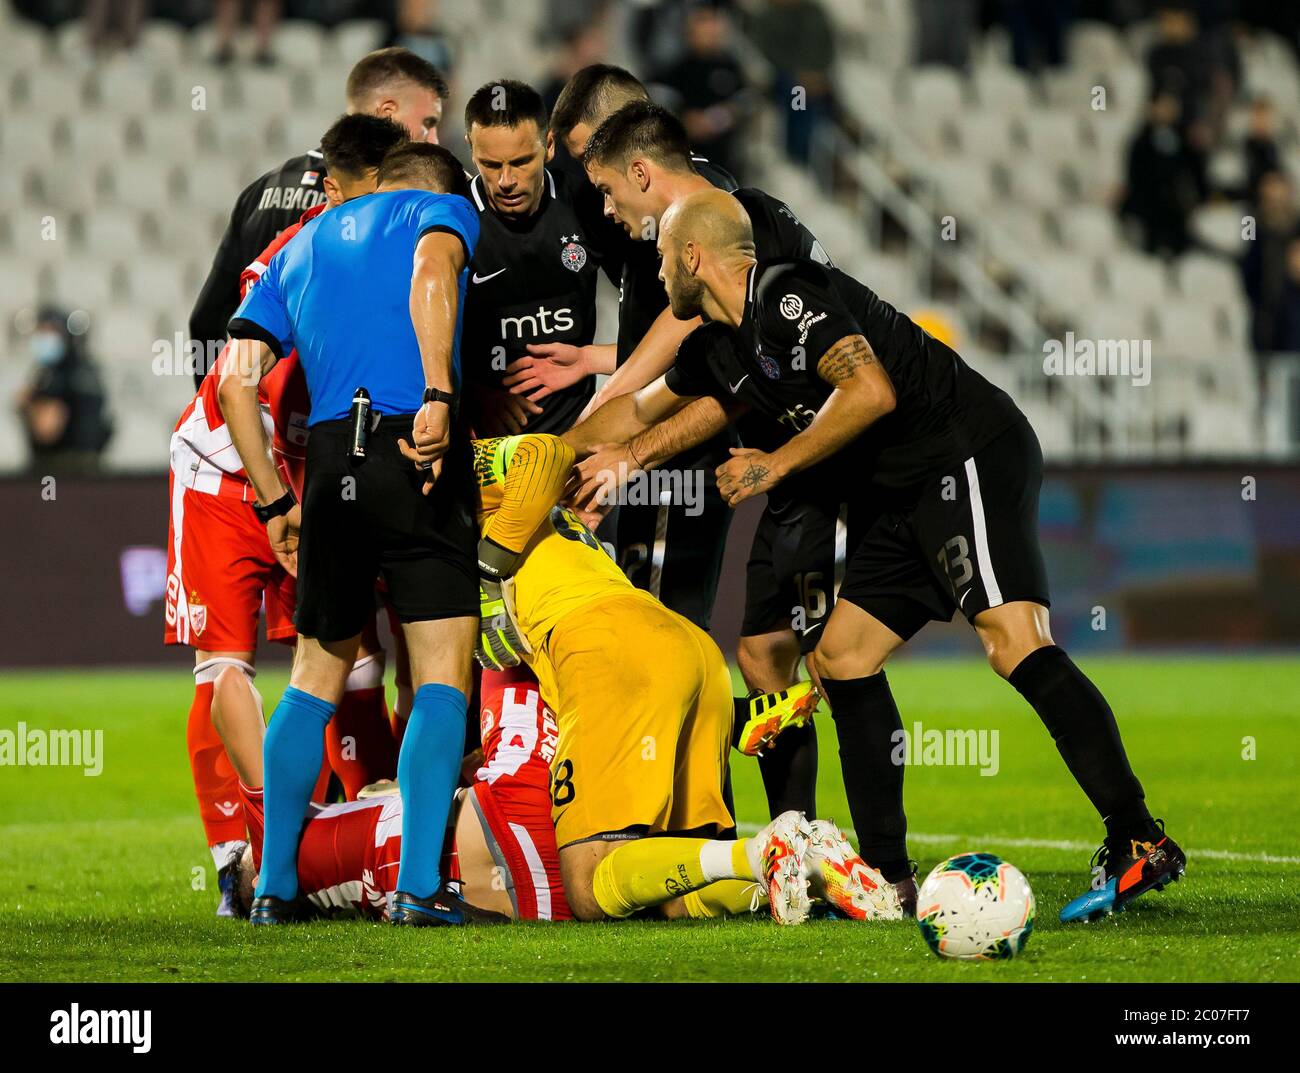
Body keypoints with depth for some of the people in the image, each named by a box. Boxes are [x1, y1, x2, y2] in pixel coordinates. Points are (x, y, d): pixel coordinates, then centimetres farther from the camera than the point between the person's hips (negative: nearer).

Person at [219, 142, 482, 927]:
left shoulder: (300, 248, 26)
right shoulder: (442, 208, 13)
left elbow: (235, 381, 16)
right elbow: (433, 265, -13)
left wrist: (275, 501, 19)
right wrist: (439, 395, -21)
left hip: (331, 459, 4)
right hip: (422, 455, -4)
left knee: (317, 676, 16)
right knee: (442, 677, -2)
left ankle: (275, 884, 15)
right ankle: (420, 886, -10)